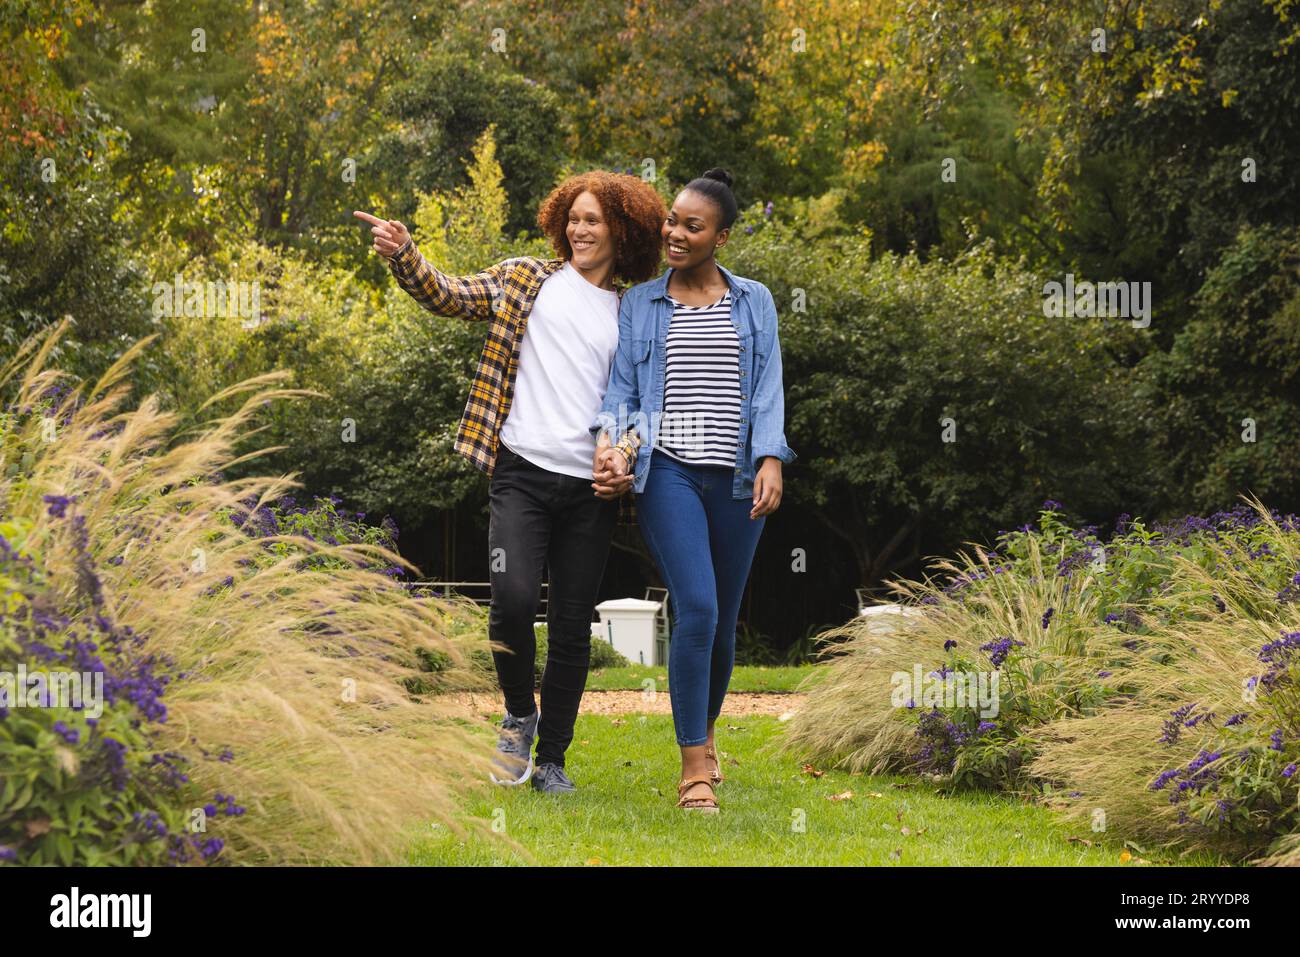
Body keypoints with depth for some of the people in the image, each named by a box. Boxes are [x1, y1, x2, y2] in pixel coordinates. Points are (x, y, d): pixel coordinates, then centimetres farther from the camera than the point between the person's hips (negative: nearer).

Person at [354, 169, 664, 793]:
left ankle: (552, 759, 17)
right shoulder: (525, 280, 11)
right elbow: (448, 296, 3)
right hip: (522, 472, -2)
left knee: (572, 624, 5)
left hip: (592, 488, 2)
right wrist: (402, 254, -15)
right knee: (513, 599, -19)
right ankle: (519, 716, 8)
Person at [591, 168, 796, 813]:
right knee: (696, 609, -17)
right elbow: (622, 387, 8)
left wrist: (770, 459, -8)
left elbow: (768, 389, 6)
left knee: (722, 620, 7)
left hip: (735, 478, 2)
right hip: (668, 470, -2)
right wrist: (610, 439, -12)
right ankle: (694, 767, -12)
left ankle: (705, 731, 34)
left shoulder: (754, 303, 12)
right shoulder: (640, 305, 11)